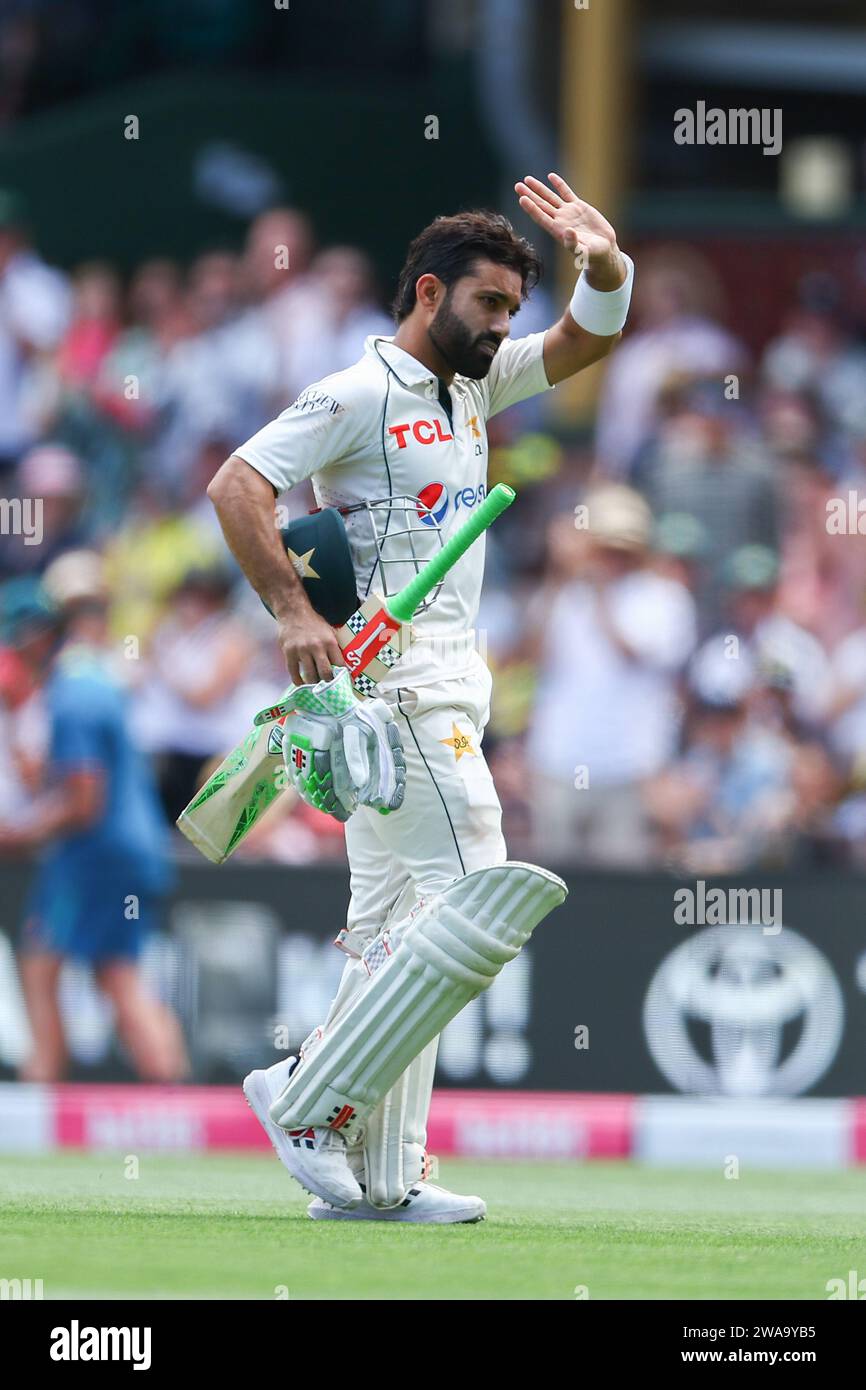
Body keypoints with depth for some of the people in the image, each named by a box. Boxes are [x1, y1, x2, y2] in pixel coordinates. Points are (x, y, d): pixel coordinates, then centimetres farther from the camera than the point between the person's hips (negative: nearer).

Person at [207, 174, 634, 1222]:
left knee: (399, 929, 7)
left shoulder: (472, 384, 17)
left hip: (446, 689, 9)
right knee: (483, 900, -16)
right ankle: (307, 1096, -12)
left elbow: (586, 340, 19)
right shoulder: (358, 394, -9)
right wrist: (294, 613, -24)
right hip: (390, 682, -9)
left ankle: (376, 1176, 7)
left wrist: (605, 264, -3)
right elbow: (236, 485, -16)